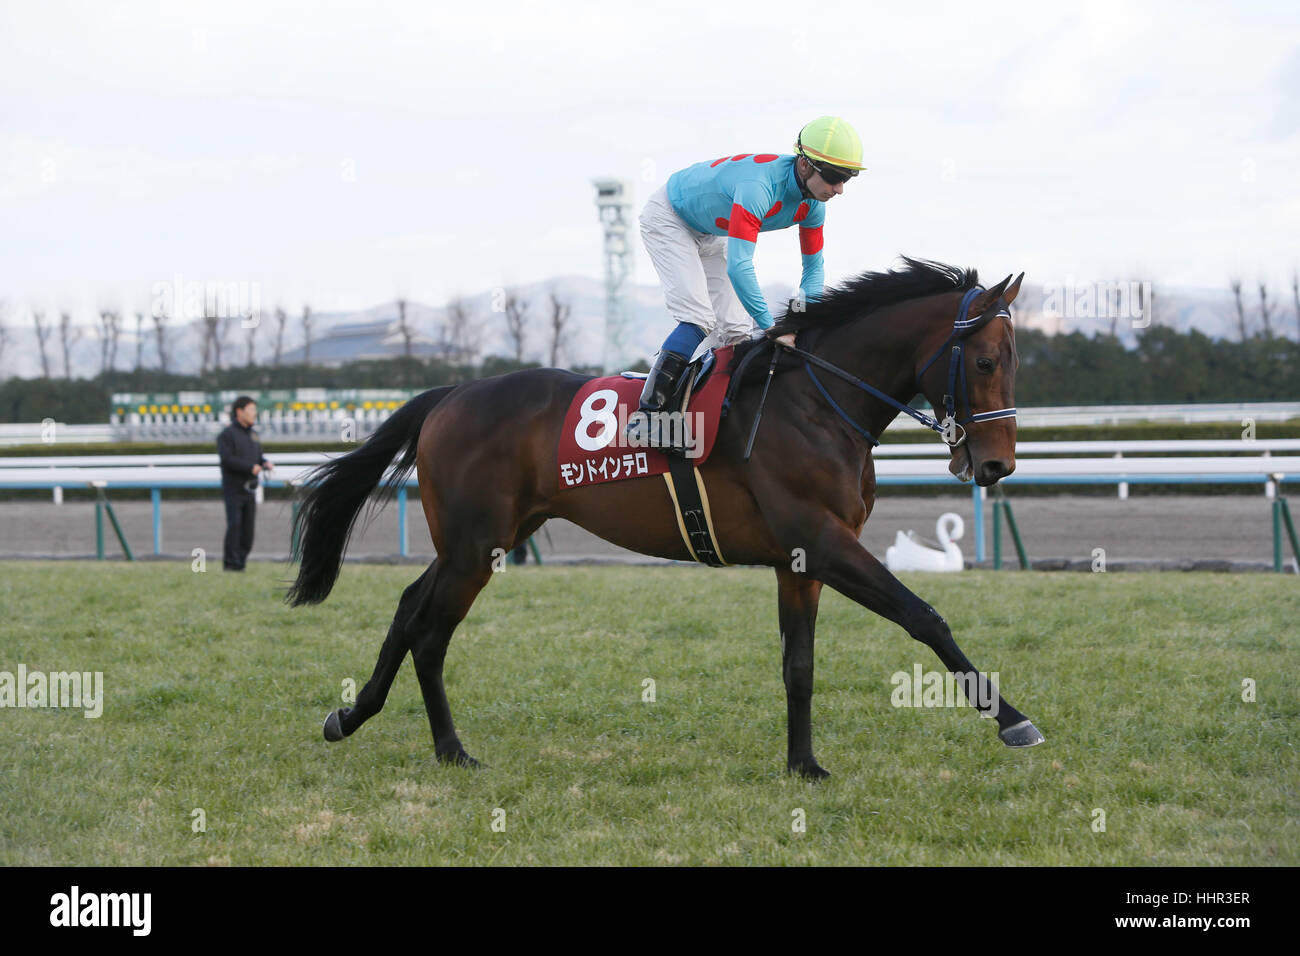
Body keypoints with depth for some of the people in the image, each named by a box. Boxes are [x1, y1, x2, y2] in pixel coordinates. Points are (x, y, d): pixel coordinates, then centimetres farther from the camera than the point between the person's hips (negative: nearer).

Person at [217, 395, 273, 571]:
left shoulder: (252, 434, 16)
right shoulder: (227, 434, -6)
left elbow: (258, 457, 21)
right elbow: (227, 459, -17)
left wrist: (266, 464, -3)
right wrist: (250, 467, -23)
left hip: (249, 490, 7)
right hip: (233, 489, -7)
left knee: (248, 528, 3)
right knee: (234, 525, -14)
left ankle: (241, 561, 8)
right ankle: (230, 562, -12)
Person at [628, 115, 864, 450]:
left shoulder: (812, 202, -16)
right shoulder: (760, 187, -42)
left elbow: (813, 266, -3)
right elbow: (739, 267, -47)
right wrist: (772, 327, -46)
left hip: (709, 232, 8)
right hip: (669, 218, -8)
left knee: (737, 329, 1)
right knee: (698, 319, -21)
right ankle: (644, 415, -22)